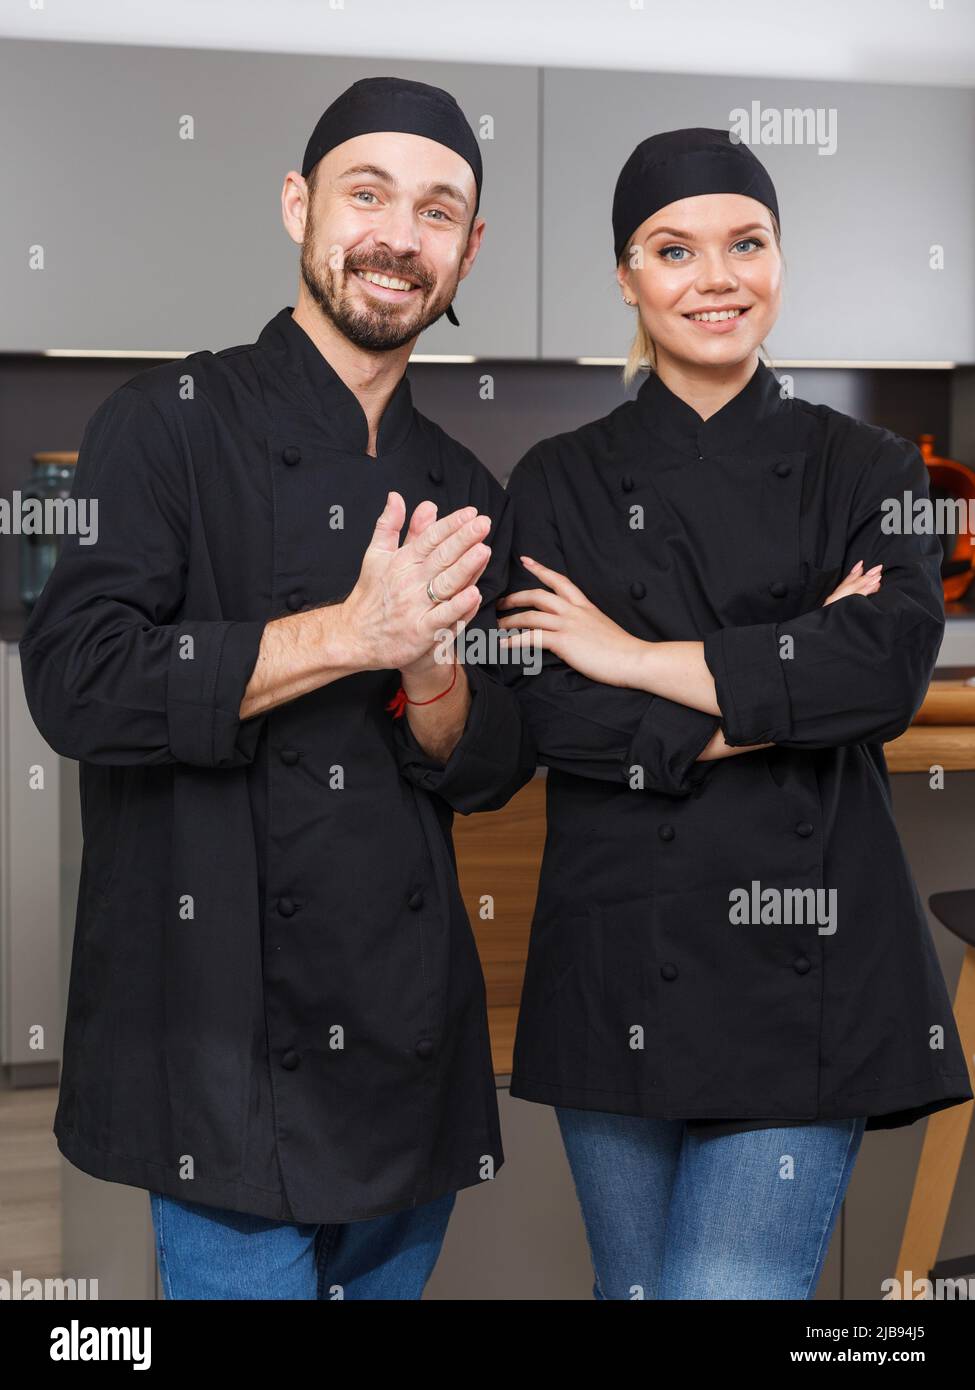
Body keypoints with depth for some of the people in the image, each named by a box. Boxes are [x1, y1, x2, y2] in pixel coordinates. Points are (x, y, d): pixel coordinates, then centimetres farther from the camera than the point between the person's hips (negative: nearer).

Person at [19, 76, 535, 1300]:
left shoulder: (463, 491, 10)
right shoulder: (173, 424, -6)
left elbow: (492, 771, 7)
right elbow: (77, 682, -17)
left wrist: (429, 668, -15)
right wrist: (350, 632, -20)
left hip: (415, 1042, 6)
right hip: (228, 1046, -5)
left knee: (391, 1274, 19)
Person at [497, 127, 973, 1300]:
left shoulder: (867, 471, 5)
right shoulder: (559, 481, 5)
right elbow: (543, 712, -8)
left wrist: (634, 655, -12)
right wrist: (779, 693, -12)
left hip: (808, 960, -1)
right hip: (617, 960, 1)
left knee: (734, 1281, -9)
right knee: (632, 1280, 14)